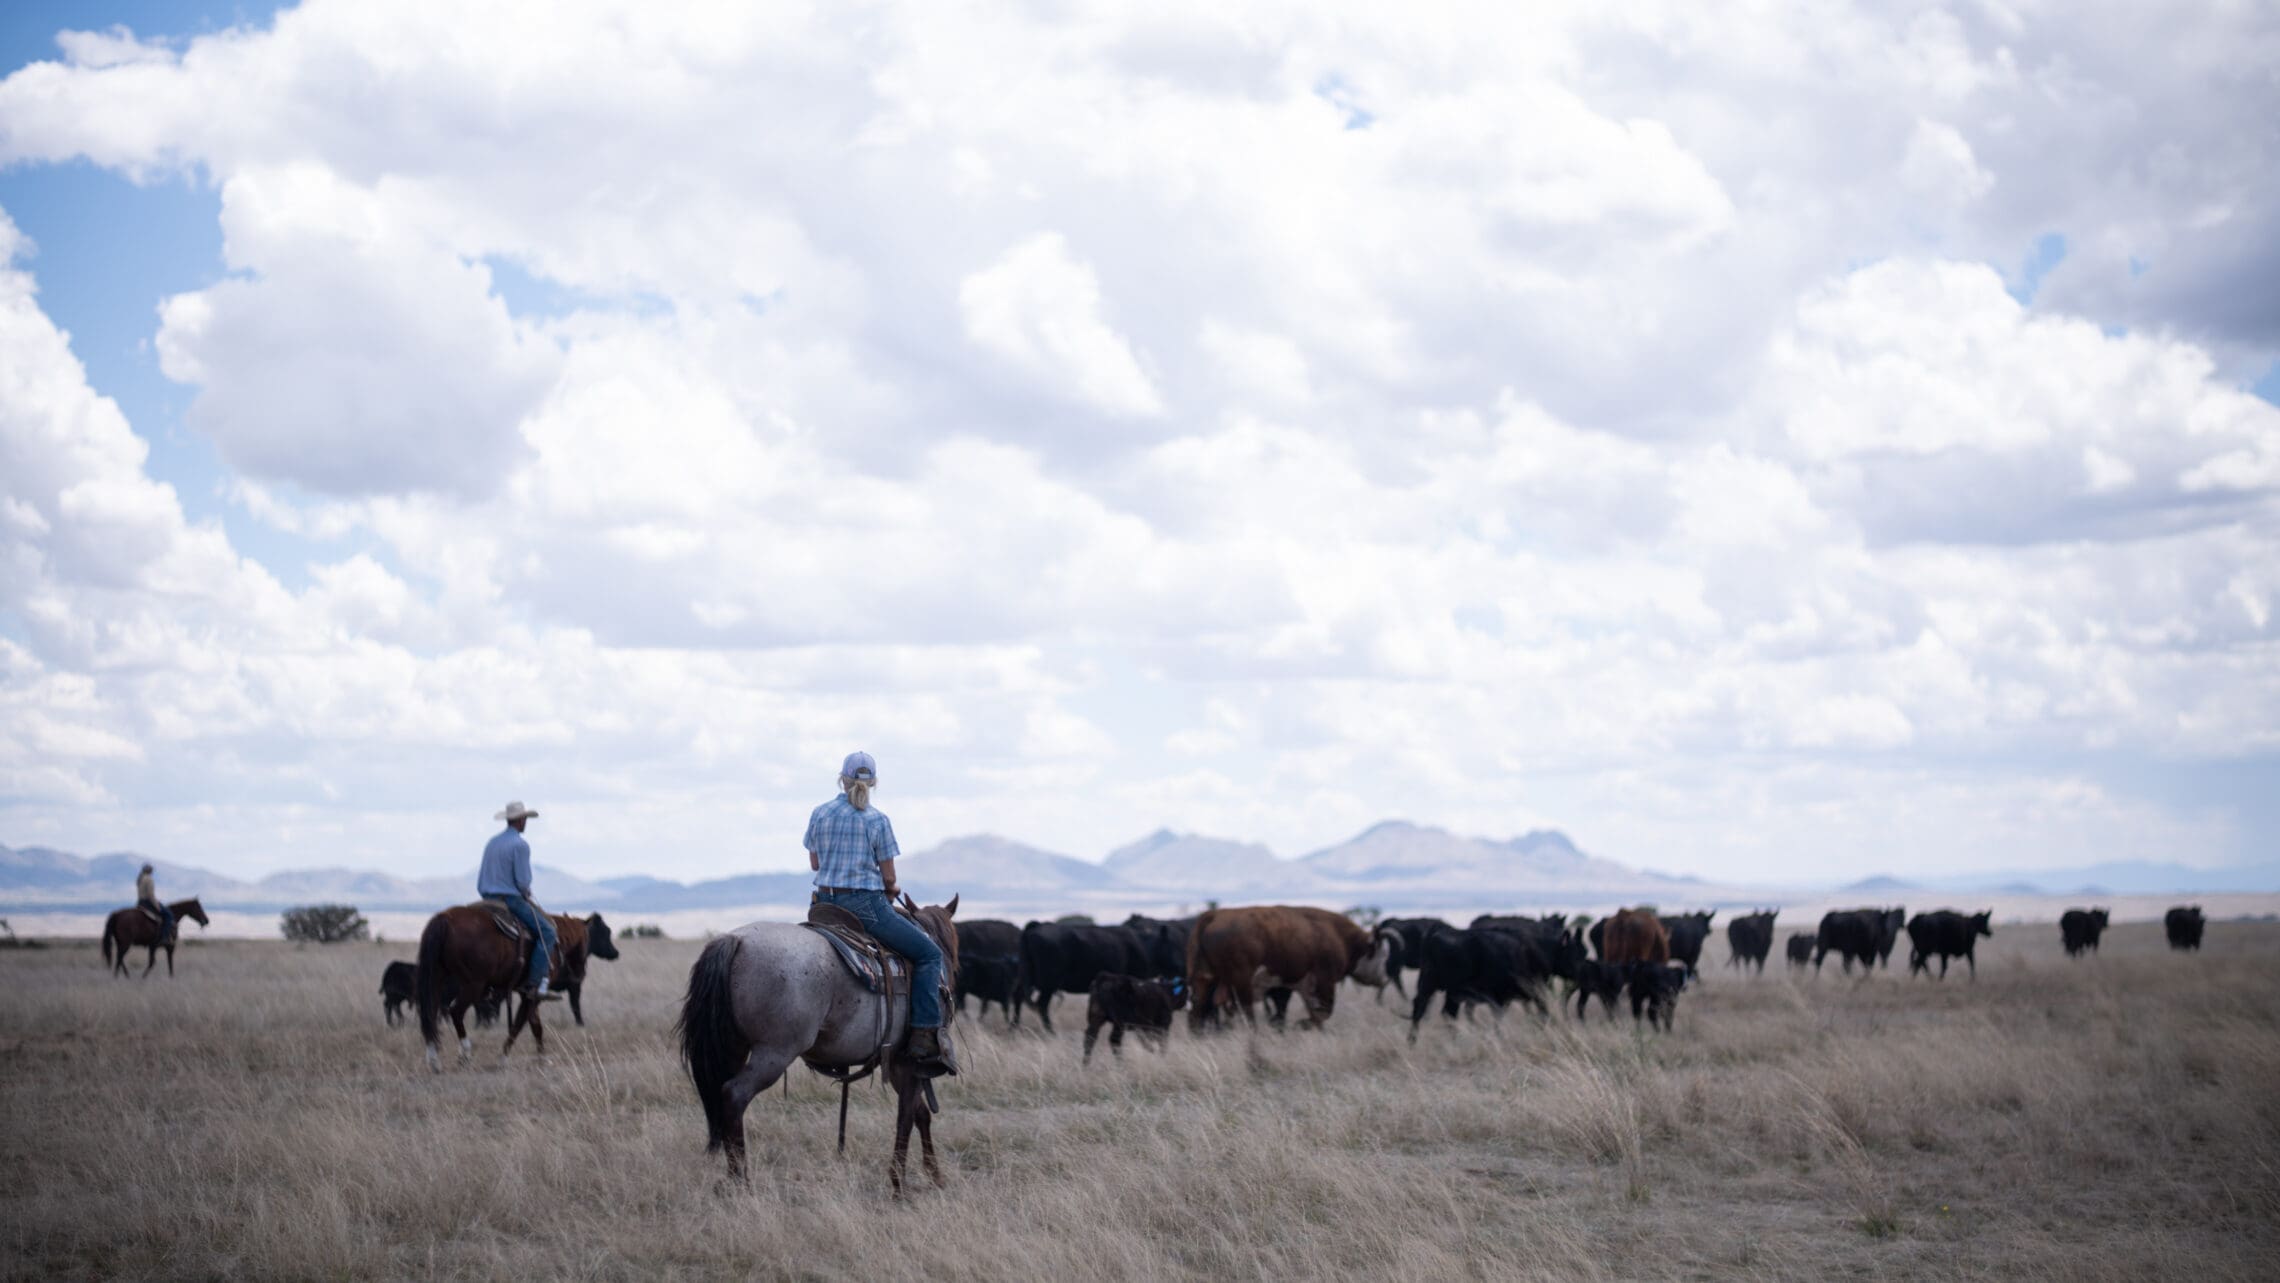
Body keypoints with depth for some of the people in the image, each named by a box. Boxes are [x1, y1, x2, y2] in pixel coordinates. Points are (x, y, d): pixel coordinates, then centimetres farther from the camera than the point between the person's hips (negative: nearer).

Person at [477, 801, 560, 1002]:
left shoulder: (492, 843, 14)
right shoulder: (520, 844, -12)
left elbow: (480, 882, 17)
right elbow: (522, 880, -17)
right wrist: (526, 893, 3)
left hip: (488, 900, 9)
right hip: (512, 899, -9)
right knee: (547, 932, -7)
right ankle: (535, 985, -17)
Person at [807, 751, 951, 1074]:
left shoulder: (820, 814, 4)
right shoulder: (878, 821, -8)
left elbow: (814, 863, 14)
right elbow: (889, 876, -4)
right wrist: (889, 889, 17)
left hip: (825, 903, 6)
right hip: (866, 905, -6)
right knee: (929, 954, 1)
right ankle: (924, 1040, -12)